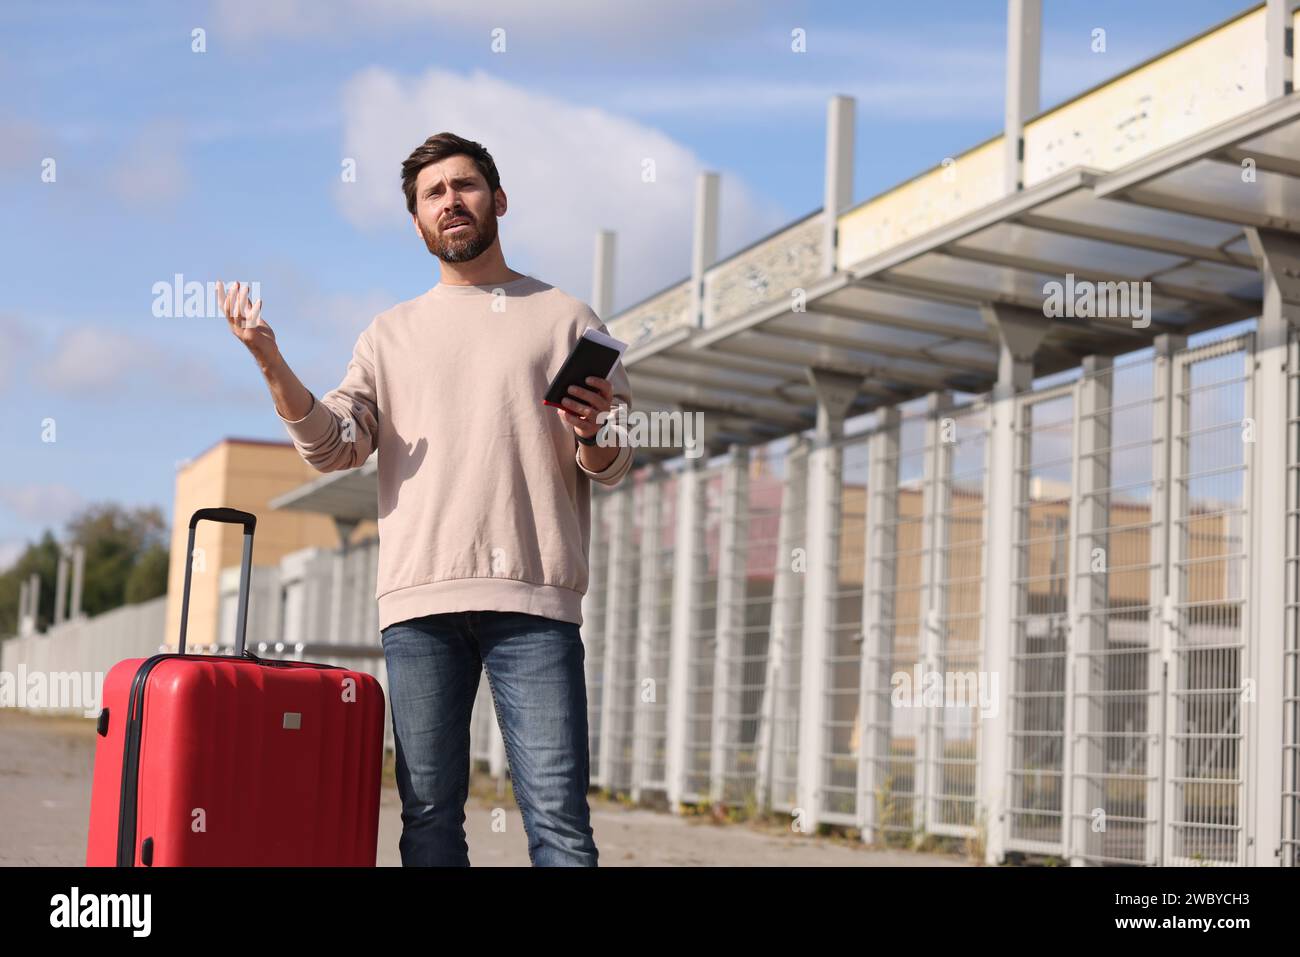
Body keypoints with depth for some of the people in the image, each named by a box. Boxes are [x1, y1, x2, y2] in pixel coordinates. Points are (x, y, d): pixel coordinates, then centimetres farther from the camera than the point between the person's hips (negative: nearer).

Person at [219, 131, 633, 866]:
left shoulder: (567, 319, 15)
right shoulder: (392, 334, 20)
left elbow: (614, 464, 10)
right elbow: (332, 445, 8)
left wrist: (594, 438, -13)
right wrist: (272, 364, -6)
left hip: (535, 596, -2)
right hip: (421, 595, 2)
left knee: (560, 817, -8)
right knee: (429, 814, 3)